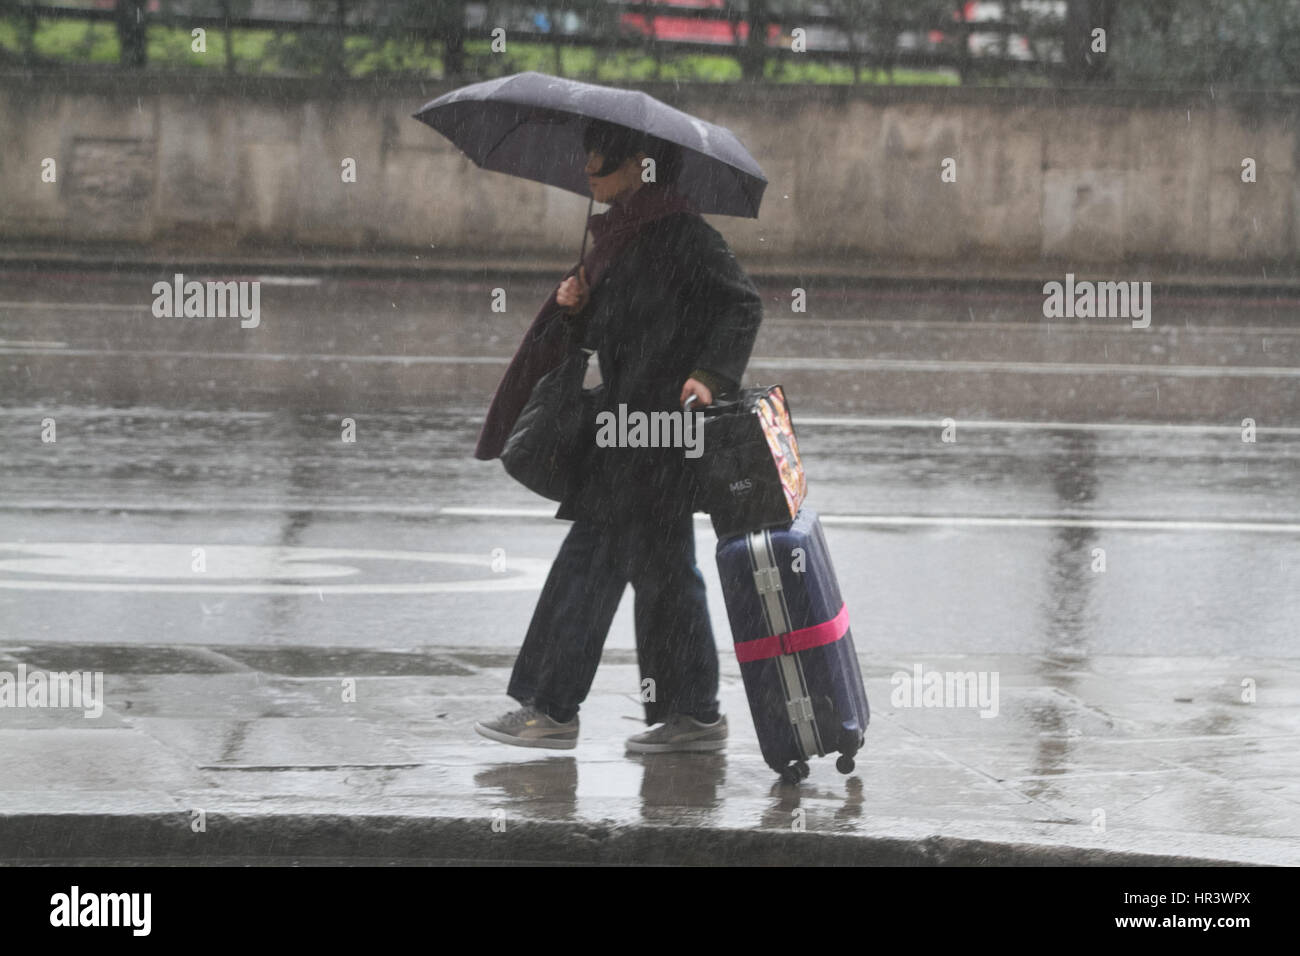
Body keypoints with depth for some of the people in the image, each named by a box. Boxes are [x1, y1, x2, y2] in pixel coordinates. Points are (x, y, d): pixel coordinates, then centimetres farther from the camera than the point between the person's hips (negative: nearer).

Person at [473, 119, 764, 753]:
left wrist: (709, 373, -25)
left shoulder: (679, 231, -12)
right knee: (661, 565, 10)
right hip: (627, 417, 9)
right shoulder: (616, 235, 15)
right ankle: (693, 714, 14)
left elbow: (742, 303, -14)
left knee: (593, 557, -7)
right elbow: (597, 334, 21)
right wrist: (573, 307, 0)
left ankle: (551, 709, -4)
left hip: (659, 420, -9)